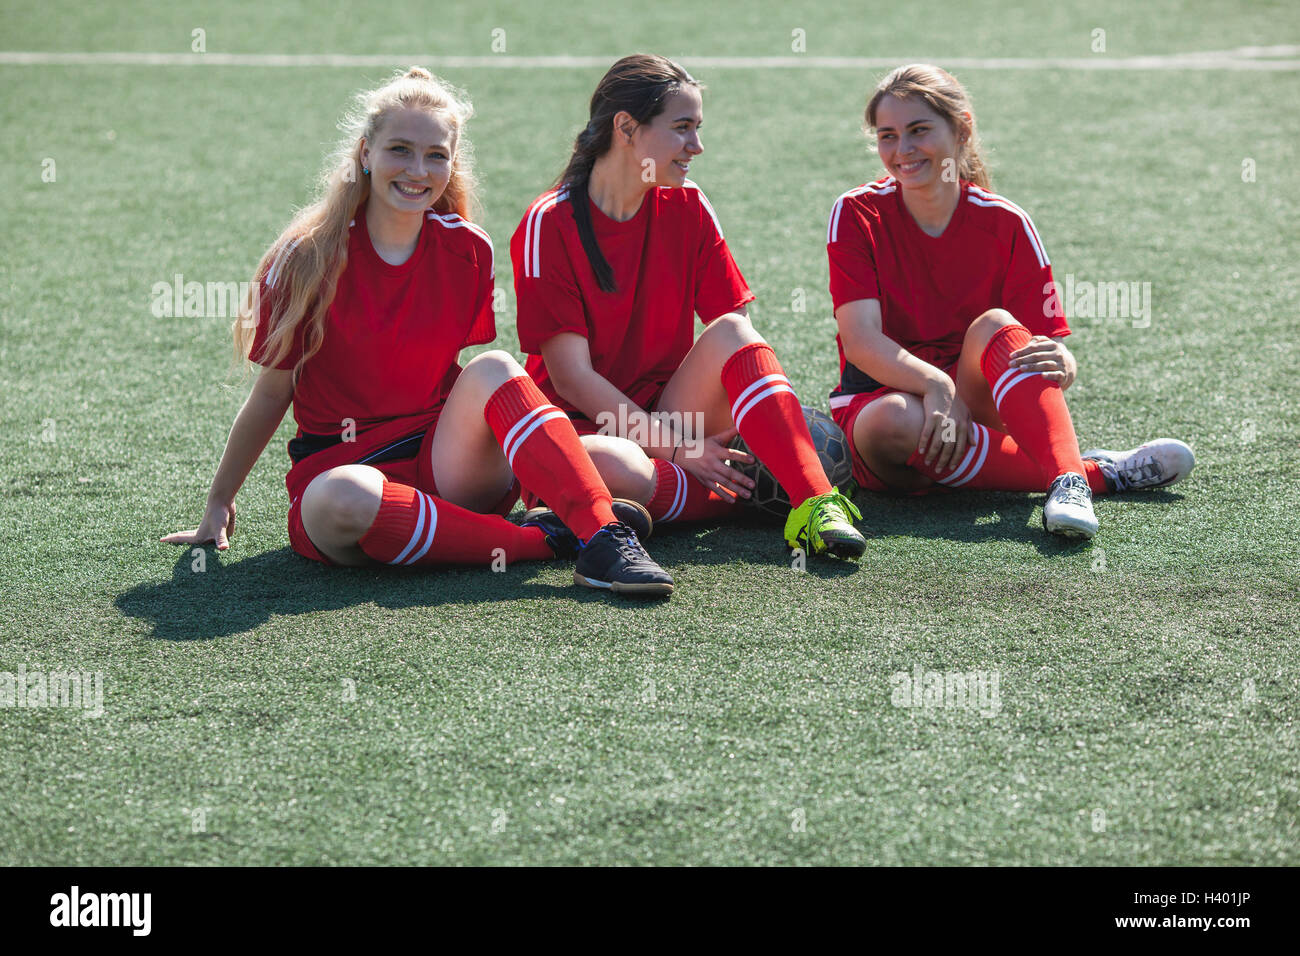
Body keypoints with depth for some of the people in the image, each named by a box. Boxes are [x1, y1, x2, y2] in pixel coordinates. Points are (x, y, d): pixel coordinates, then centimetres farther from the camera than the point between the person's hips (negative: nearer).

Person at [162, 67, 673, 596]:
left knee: (494, 368, -26)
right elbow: (272, 394, 4)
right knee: (341, 501, -39)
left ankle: (600, 534, -37)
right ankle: (544, 538, -30)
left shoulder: (469, 250, 3)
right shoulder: (306, 259, -5)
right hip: (338, 467, -3)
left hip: (446, 464, 3)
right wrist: (219, 503, 8)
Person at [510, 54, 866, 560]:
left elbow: (736, 325, 0)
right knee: (624, 474, -40)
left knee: (731, 335, -24)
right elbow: (572, 377, -15)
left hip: (666, 413, 4)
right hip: (578, 424, -4)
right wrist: (677, 448, -20)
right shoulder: (549, 224, -11)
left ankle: (813, 500, -33)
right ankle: (747, 492, -17)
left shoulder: (687, 209, 4)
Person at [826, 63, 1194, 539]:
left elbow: (1053, 346, -6)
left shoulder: (1005, 225, -3)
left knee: (995, 325, -29)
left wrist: (1062, 364, -32)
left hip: (974, 407, 1)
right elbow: (860, 340, -17)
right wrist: (935, 384, -35)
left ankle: (1065, 477, -46)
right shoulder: (857, 215, -6)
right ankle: (1094, 472, -33)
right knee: (894, 424, -38)